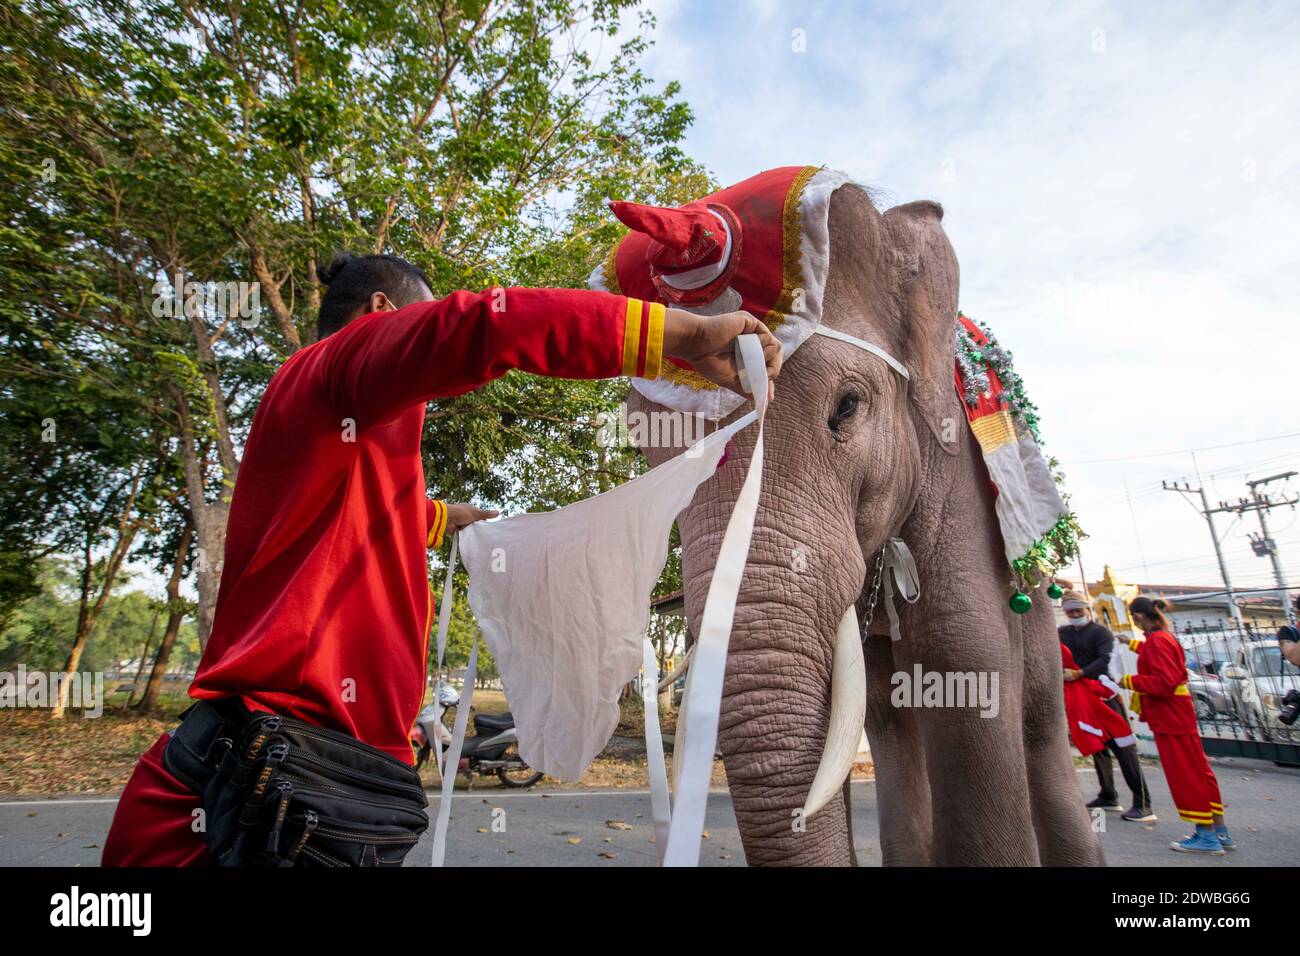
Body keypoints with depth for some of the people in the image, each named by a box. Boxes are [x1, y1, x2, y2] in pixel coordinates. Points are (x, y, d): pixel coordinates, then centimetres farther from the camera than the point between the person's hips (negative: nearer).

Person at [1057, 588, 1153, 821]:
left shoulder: (1101, 632, -7)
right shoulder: (1062, 633, 9)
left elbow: (1104, 661, -21)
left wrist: (1078, 674, -30)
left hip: (1105, 695, -6)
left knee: (1123, 747, -6)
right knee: (1097, 747, 13)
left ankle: (1143, 805, -4)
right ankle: (1108, 797, 23)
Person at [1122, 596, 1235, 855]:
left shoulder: (1156, 640, -19)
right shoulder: (1164, 636, 10)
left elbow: (1165, 681, -25)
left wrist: (1129, 681, -18)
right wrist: (1133, 644, 42)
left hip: (1169, 716, -10)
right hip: (1175, 714, 10)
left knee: (1184, 775, -2)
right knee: (1197, 772, 14)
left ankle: (1207, 836, 5)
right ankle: (1220, 832, 22)